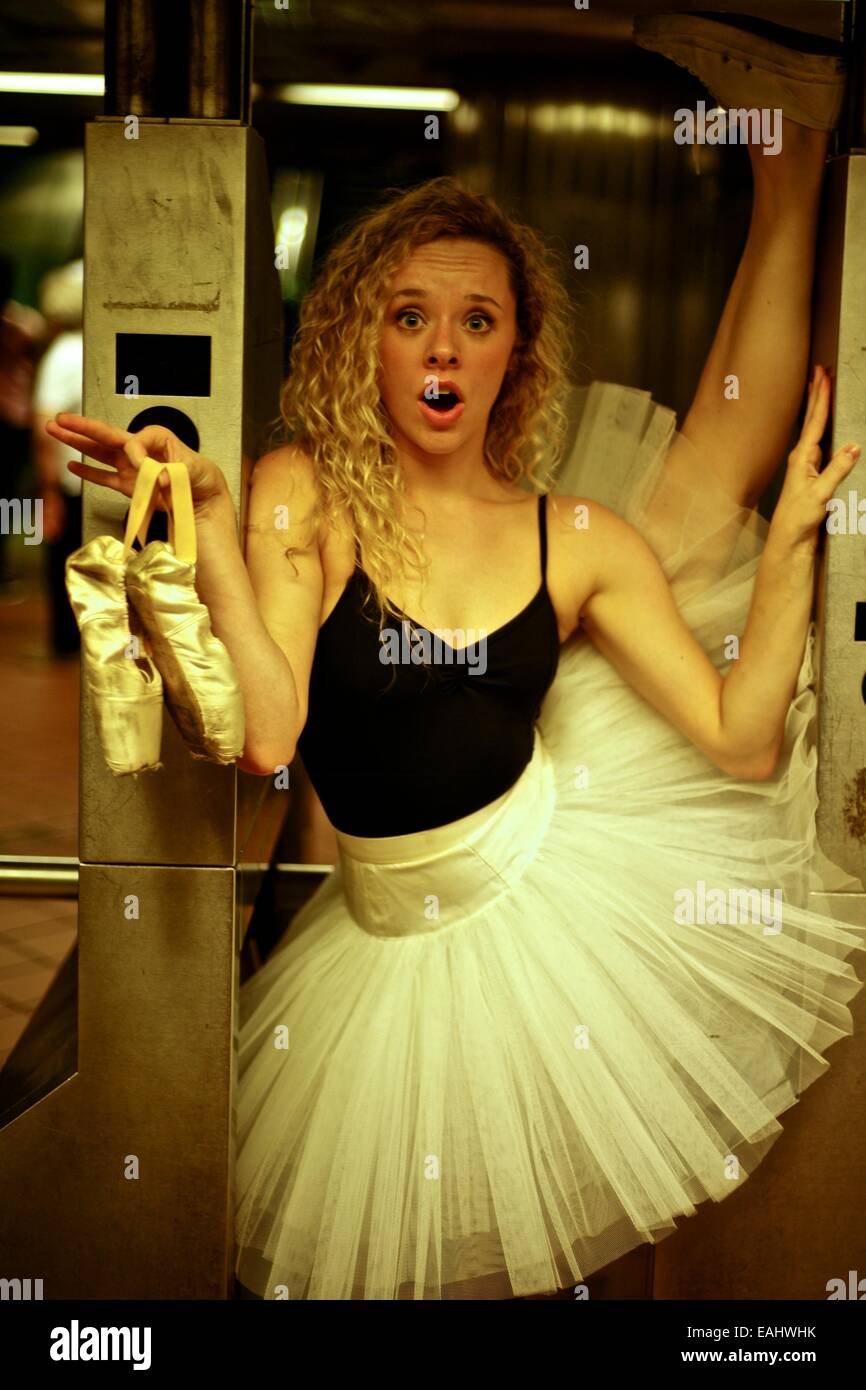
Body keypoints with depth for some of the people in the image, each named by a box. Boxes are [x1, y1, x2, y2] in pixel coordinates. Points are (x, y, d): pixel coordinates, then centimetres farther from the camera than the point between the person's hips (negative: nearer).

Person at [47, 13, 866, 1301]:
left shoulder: (579, 539, -5)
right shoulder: (304, 493, -11)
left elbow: (746, 742, -7)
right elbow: (265, 737, -23)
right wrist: (208, 523, -30)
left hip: (567, 887, 2)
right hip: (399, 935, -1)